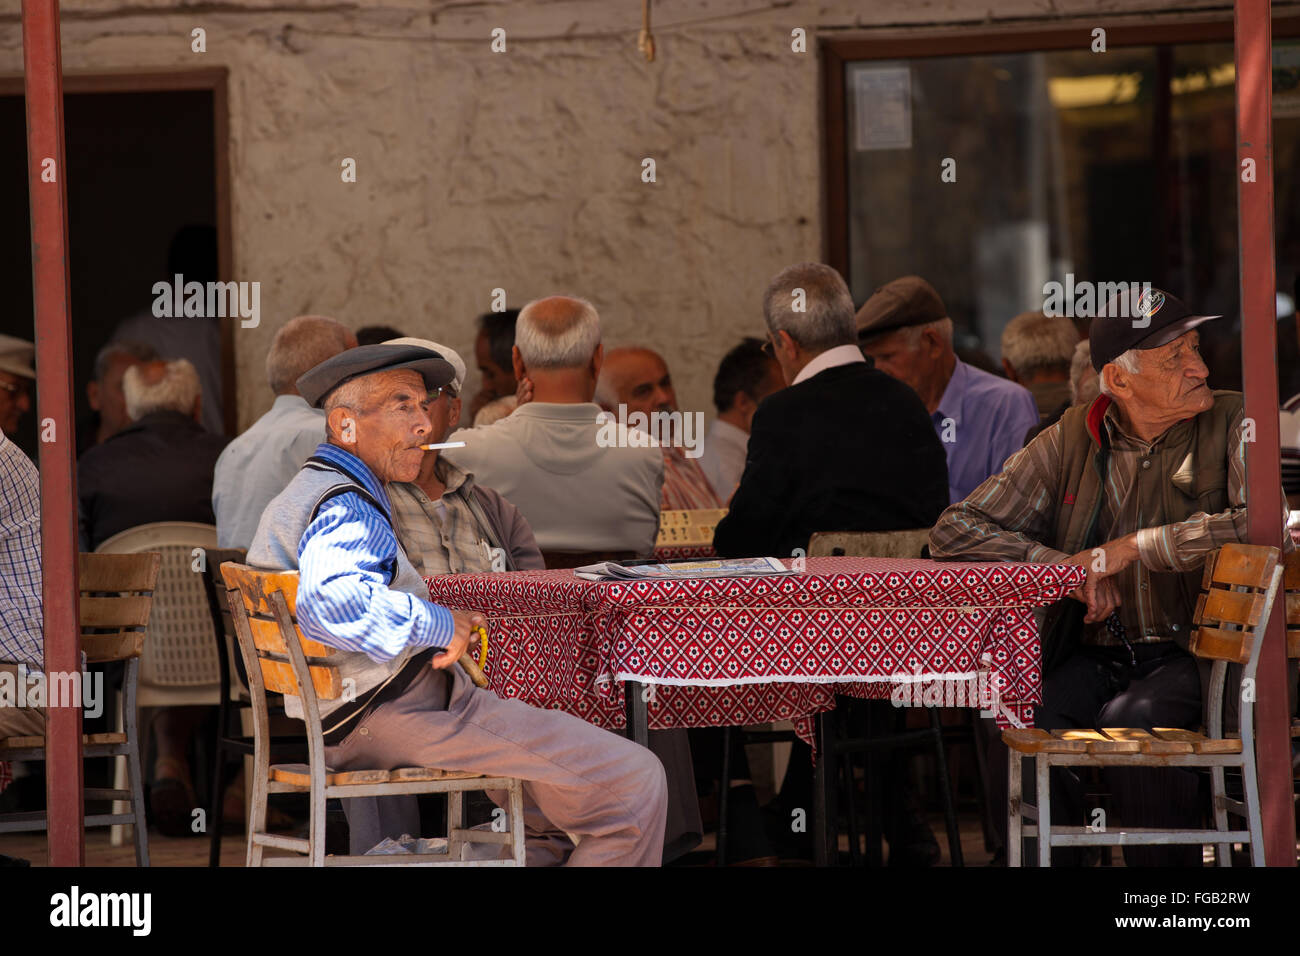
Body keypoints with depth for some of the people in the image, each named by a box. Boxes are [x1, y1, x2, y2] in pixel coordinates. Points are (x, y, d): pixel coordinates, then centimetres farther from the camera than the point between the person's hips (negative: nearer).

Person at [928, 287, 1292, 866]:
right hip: (1091, 658, 3)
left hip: (1192, 656, -2)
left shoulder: (1232, 425, 0)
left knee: (1129, 721, -34)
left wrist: (1131, 548, -16)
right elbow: (955, 531, 6)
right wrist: (1068, 568, -8)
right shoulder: (1072, 441, 8)